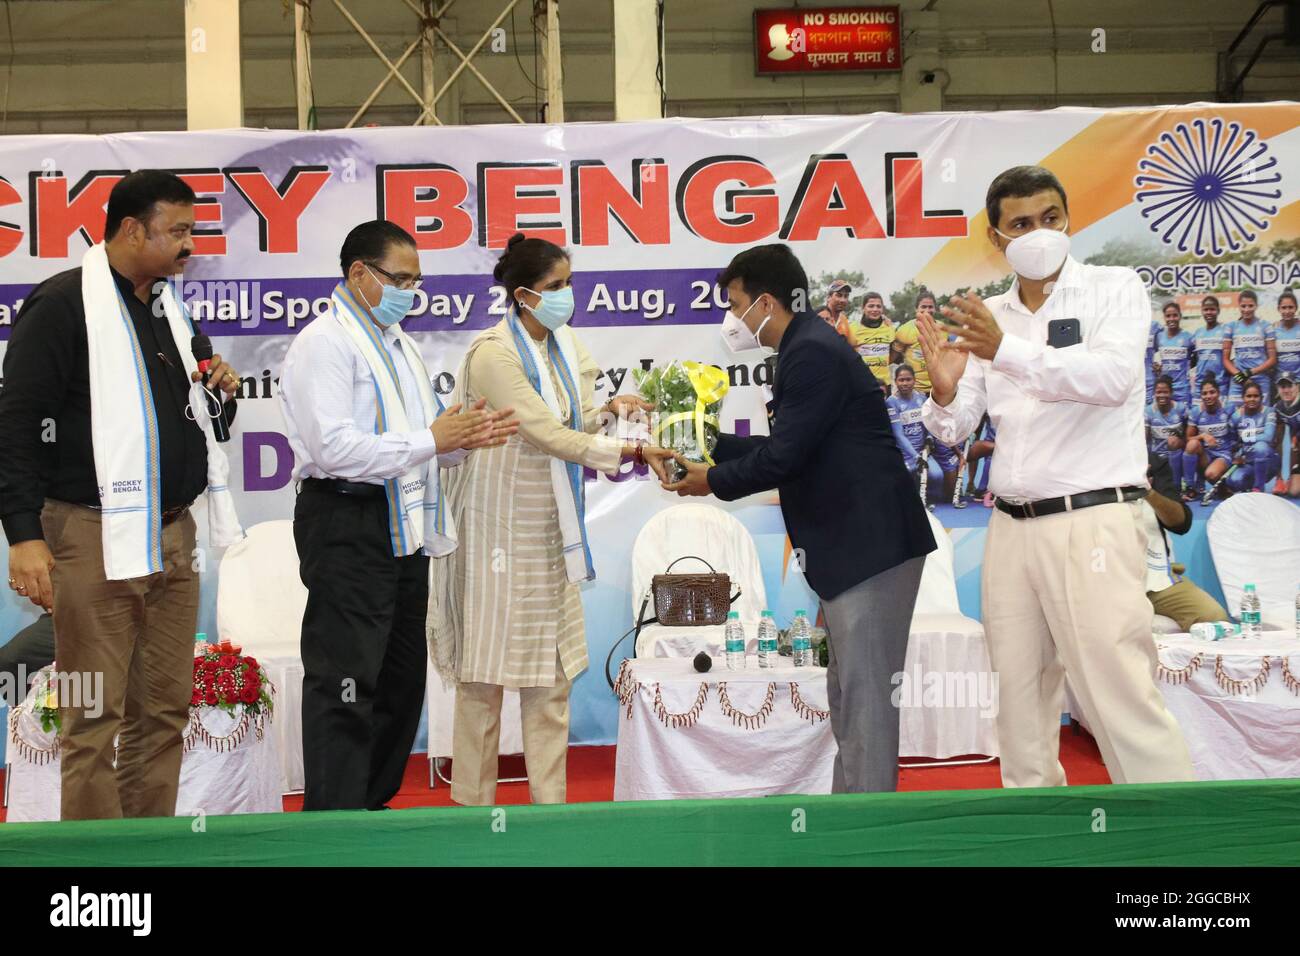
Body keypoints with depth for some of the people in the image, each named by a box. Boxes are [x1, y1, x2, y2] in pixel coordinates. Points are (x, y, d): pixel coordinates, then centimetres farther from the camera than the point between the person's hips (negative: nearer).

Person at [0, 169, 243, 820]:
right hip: (95, 539, -7)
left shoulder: (167, 307, 16)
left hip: (172, 537, 7)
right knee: (94, 719, -2)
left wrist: (219, 394, 3)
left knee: (165, 709, 10)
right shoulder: (64, 304, -7)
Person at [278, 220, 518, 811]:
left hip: (403, 528, 10)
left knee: (401, 678, 16)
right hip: (346, 527, -10)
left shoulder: (399, 343, 19)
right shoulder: (324, 344, -11)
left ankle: (374, 803, 28)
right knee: (345, 685, -6)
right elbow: (335, 449, -22)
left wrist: (465, 437, 1)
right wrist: (431, 439, -20)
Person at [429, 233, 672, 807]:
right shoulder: (494, 353, -16)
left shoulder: (564, 345, 7)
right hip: (500, 525, -7)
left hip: (549, 528, 7)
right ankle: (473, 801, 15)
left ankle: (550, 798, 20)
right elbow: (549, 436, -21)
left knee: (552, 670, 10)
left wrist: (608, 411, -9)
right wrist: (633, 451, -20)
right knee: (486, 671, 2)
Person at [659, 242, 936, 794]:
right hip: (851, 547, 11)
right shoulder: (807, 349, 16)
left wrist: (714, 481, -6)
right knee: (850, 693, 16)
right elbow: (787, 449, 19)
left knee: (865, 696, -6)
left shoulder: (812, 353, -16)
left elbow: (783, 456, -20)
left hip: (871, 545, -11)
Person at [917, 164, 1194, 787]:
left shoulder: (1114, 289, 0)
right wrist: (945, 390, -12)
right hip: (1011, 527, 5)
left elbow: (1114, 377, -20)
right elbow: (954, 429, 11)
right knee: (1021, 700, 11)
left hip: (1092, 523, -5)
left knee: (1121, 703, -11)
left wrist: (1007, 351, -30)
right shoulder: (988, 317, 13)